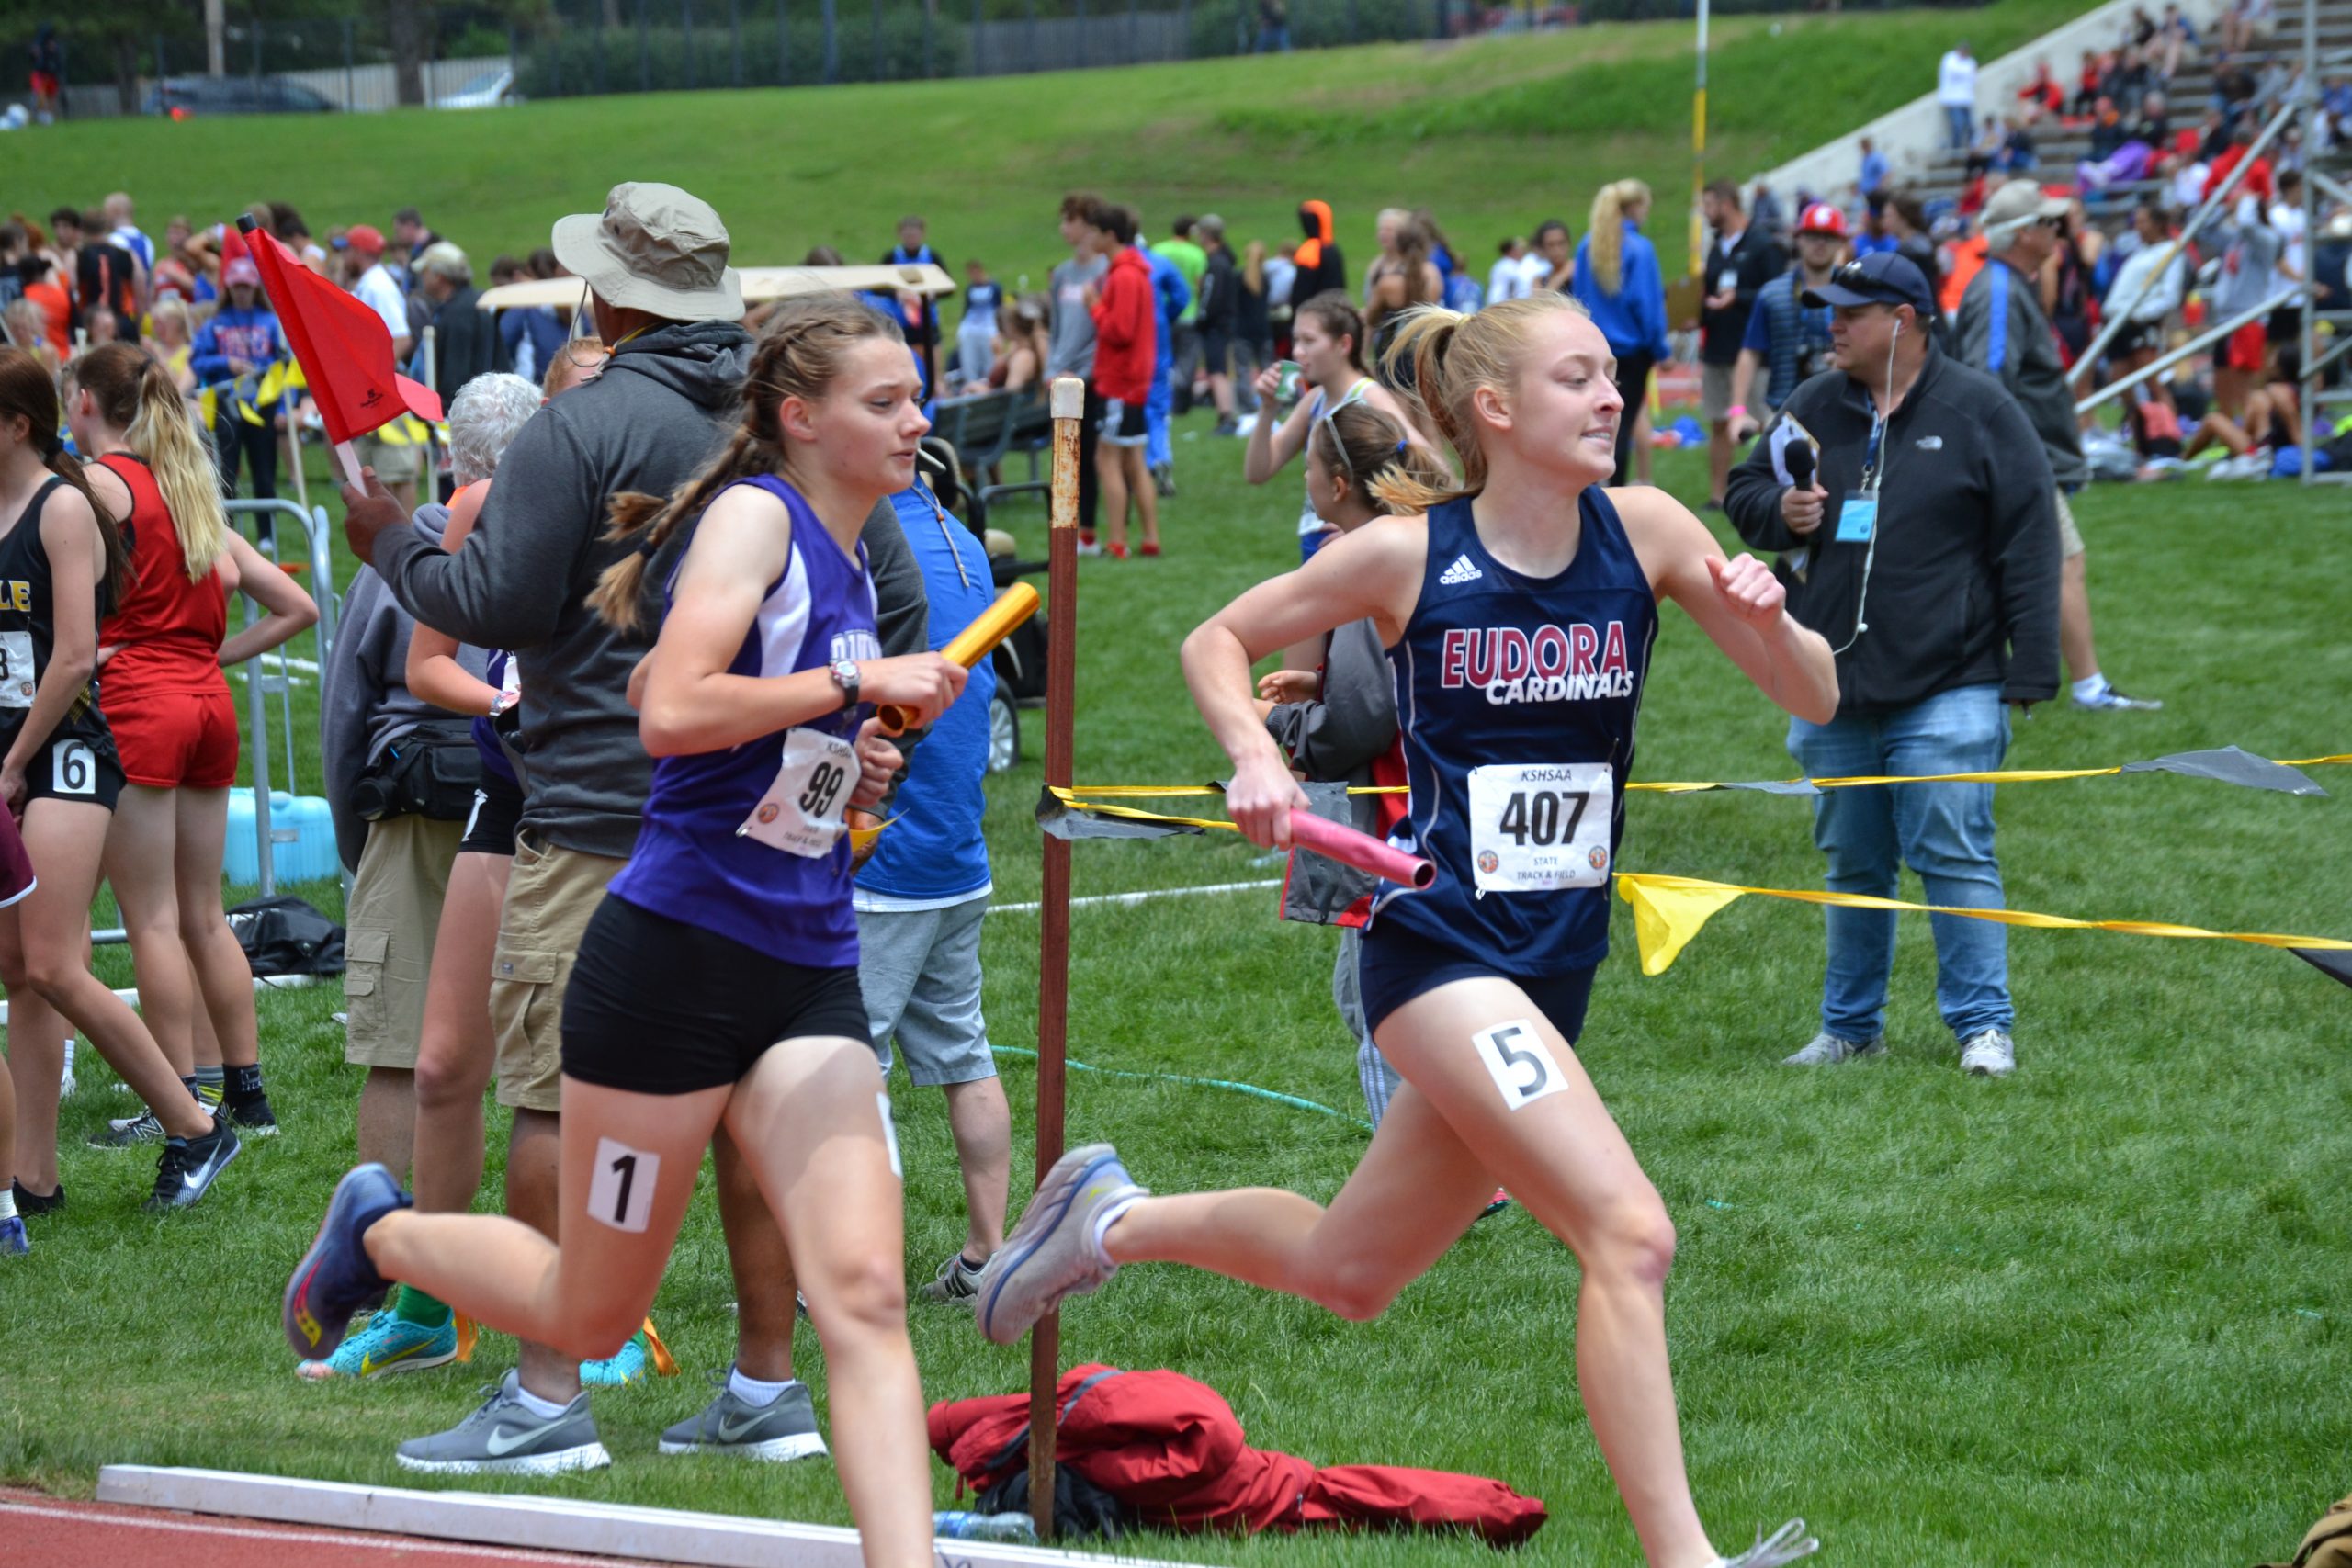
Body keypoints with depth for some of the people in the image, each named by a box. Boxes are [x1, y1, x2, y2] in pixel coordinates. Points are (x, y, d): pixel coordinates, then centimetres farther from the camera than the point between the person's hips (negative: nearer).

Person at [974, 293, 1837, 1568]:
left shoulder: (1642, 532, 0)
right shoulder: (1407, 554, -7)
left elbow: (1816, 699, 2)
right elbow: (1217, 641, 7)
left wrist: (1770, 623, -18)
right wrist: (1256, 756, -11)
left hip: (1554, 967, 6)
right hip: (1439, 943, -6)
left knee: (1350, 1272, 19)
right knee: (1629, 1232, -22)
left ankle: (1112, 1220, 41)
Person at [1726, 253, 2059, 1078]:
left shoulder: (1978, 411, -3)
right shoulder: (1813, 407, 9)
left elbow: (2029, 543, -4)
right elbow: (1742, 492, 21)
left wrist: (2029, 674, -8)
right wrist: (1780, 510, -5)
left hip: (1946, 692, -5)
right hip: (1833, 691, 5)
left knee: (1954, 858, -8)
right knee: (1853, 866, 13)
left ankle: (1983, 1025, 0)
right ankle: (1850, 1026, 22)